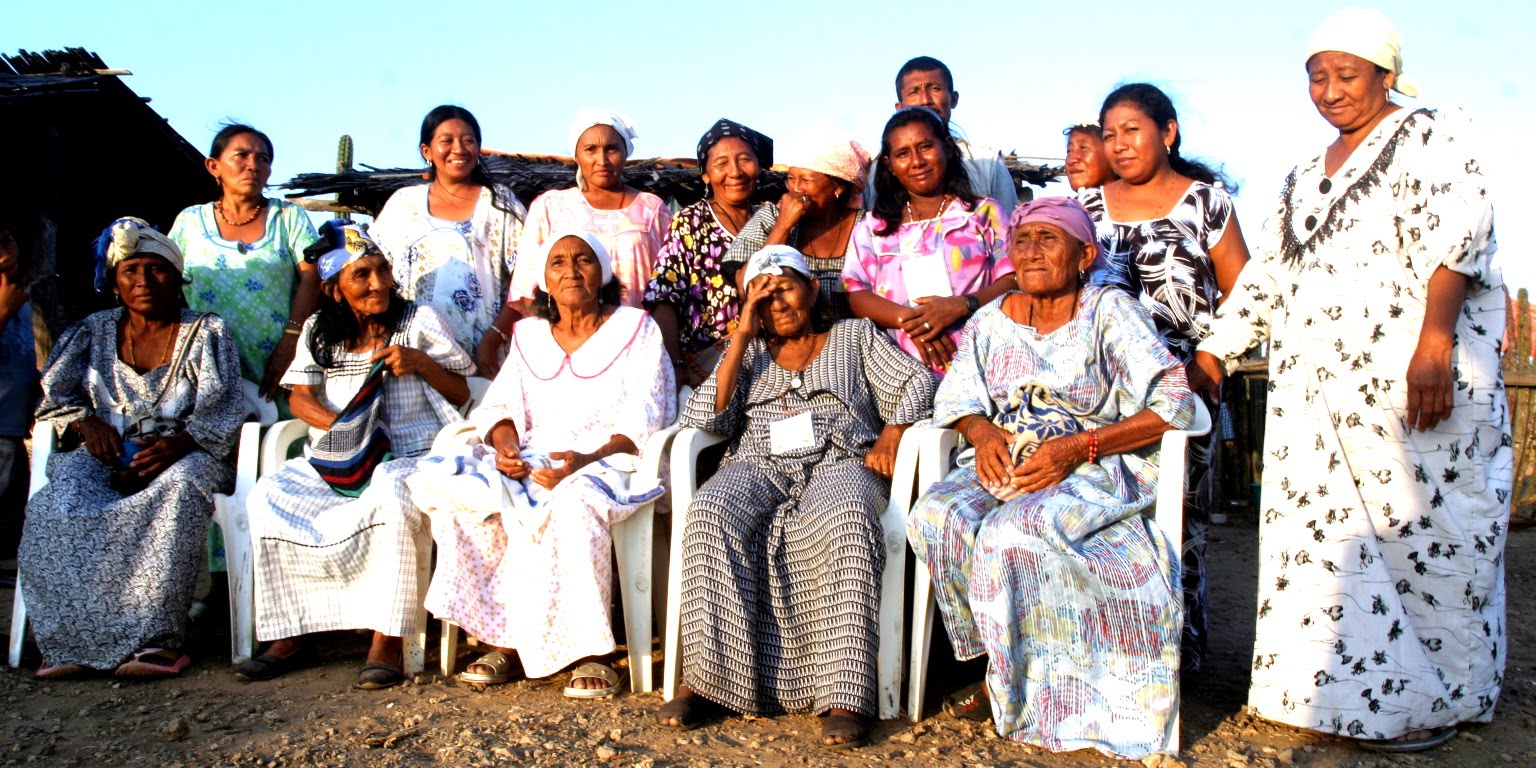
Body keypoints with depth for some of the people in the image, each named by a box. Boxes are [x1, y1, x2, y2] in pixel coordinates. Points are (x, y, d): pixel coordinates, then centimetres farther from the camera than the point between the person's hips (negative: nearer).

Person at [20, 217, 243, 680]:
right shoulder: (93, 333, 21)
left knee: (177, 491, -39)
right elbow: (53, 395, 14)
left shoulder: (208, 334, 12)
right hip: (100, 456, 3)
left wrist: (178, 442, -20)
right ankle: (76, 641, -31)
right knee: (58, 507, -32)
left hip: (181, 455, -2)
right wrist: (85, 421, -9)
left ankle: (151, 637, -39)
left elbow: (221, 413, 0)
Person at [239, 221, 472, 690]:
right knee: (269, 496, -20)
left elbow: (462, 394, 4)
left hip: (412, 455, -4)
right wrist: (338, 423, -15)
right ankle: (288, 635, -10)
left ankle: (387, 642, -30)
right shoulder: (319, 332, 13)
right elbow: (300, 398, 5)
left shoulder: (419, 321, 4)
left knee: (389, 493, -38)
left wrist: (420, 363, -14)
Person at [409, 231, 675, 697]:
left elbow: (644, 420, -6)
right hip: (533, 464, 5)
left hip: (610, 463, -5)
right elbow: (504, 403, 13)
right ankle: (505, 641, -15)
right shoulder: (527, 335, 19)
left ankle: (589, 652, -27)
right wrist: (506, 446, -12)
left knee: (572, 505, -39)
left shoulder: (635, 329, 4)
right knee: (457, 496, -21)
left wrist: (586, 460, -22)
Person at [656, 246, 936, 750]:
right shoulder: (750, 352, 27)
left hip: (838, 462, -2)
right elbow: (705, 419, 12)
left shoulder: (856, 336, 24)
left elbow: (917, 383, 11)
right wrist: (742, 338, 7)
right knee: (710, 514, -34)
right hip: (759, 466, 2)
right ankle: (706, 680, -32)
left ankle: (844, 698, -41)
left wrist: (892, 433, -9)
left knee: (845, 519, -39)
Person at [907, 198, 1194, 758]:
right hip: (1005, 463, 5)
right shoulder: (992, 320, 11)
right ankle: (1006, 664, -7)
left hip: (1096, 470, -5)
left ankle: (1006, 682, -8)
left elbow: (1175, 406, -12)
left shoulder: (1109, 312, -5)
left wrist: (1075, 448, -19)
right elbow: (955, 398, 17)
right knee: (934, 517, -25)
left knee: (1010, 532, -33)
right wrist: (982, 431, -8)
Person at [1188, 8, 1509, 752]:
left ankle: (1431, 699, 11)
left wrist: (1435, 338, -26)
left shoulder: (1430, 137, 1)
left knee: (1422, 538, -2)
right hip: (1315, 394, 7)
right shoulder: (1306, 176, 23)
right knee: (1319, 539, 4)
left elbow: (1456, 231, -14)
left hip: (1416, 381, -7)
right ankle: (1351, 688, 14)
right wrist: (1215, 351, 15)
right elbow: (1266, 275, 23)